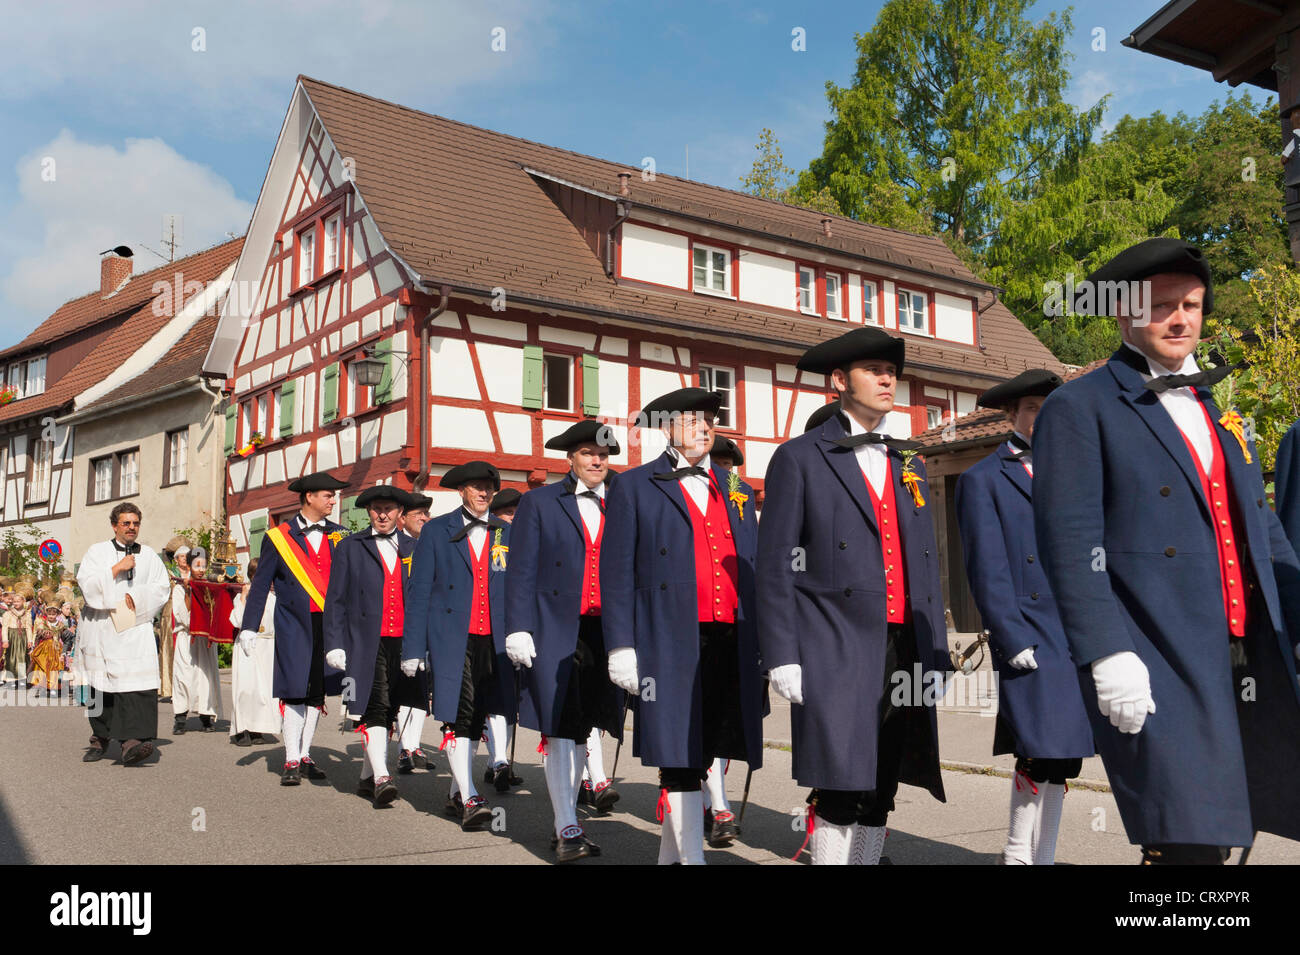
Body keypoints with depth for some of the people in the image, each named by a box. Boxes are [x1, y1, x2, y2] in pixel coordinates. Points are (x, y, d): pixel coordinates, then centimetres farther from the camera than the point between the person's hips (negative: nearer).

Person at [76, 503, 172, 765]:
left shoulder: (148, 556, 13)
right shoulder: (98, 551, 8)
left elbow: (162, 588, 8)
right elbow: (86, 583, -5)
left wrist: (137, 597, -7)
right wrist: (117, 568, -12)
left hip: (136, 629, 0)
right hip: (102, 628, 0)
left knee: (138, 682, -16)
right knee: (101, 686, 6)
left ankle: (131, 742, -26)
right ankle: (100, 740, 23)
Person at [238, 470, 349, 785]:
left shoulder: (339, 536, 10)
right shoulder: (279, 537, 2)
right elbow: (260, 585, 4)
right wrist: (249, 627, -2)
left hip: (330, 626, 3)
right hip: (294, 625, -3)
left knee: (317, 692, 9)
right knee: (293, 693, -4)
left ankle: (305, 756, 20)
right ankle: (291, 761, 4)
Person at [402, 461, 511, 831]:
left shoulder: (506, 534, 12)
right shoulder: (436, 531, 5)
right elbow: (418, 591, 3)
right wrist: (413, 647, -2)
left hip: (493, 641, 3)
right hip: (451, 639, -3)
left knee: (477, 716, 8)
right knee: (459, 716, -11)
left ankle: (458, 787, 26)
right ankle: (470, 800, -11)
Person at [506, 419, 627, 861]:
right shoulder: (539, 502, 6)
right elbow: (521, 571, 1)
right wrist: (518, 628, -9)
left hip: (606, 633, 4)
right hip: (557, 632, -3)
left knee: (584, 729, 10)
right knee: (560, 730, -6)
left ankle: (563, 815, 22)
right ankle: (568, 830, -1)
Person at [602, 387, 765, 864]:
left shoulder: (736, 491, 19)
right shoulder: (633, 486, 5)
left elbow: (753, 571, 19)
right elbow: (616, 572, 0)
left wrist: (764, 643, 12)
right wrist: (621, 647, -8)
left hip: (731, 646, 5)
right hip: (670, 646, -5)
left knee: (702, 753, 11)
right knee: (679, 759, -4)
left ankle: (670, 852, 26)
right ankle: (690, 856, 2)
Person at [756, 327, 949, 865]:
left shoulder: (908, 466, 19)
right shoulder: (799, 458, 2)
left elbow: (926, 567, 19)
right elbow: (775, 565, -3)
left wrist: (935, 656, 13)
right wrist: (781, 657, -10)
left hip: (904, 653, 6)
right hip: (835, 654, -5)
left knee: (879, 793, 10)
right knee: (839, 792, -8)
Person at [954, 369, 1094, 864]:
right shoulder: (981, 480, 1)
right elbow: (986, 570, -6)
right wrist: (1013, 638, -13)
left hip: (1080, 636, 6)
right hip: (1031, 638, -6)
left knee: (1063, 757, 10)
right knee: (1039, 752, -10)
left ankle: (1043, 856, 21)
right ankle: (1018, 854, 7)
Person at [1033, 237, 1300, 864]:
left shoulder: (1218, 410, 21)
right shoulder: (1078, 408, -1)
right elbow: (1070, 542, -11)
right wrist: (1107, 654, -19)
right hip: (1157, 668, -7)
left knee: (1224, 833, 10)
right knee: (1187, 842, -9)